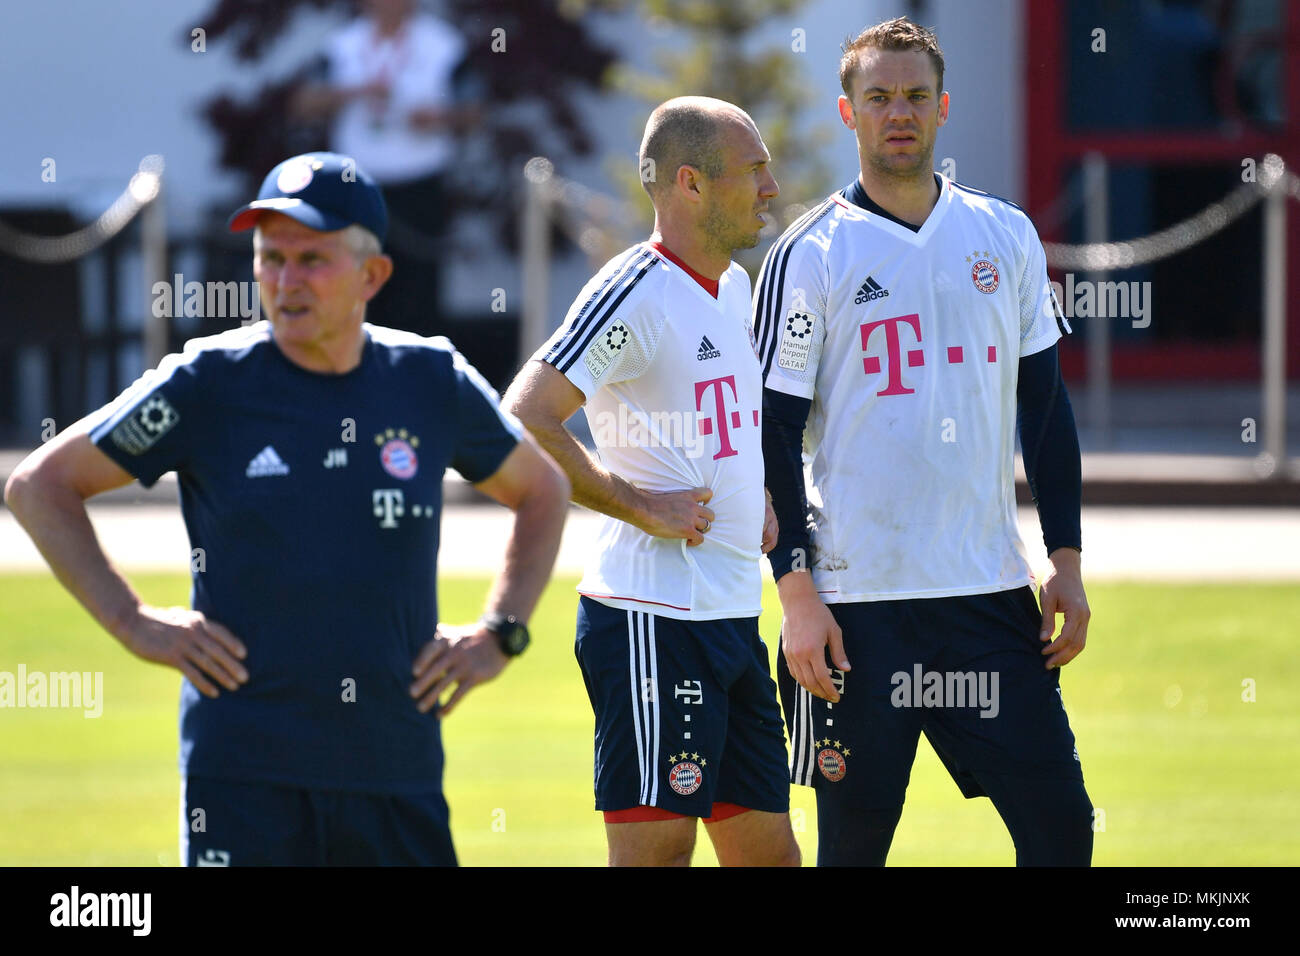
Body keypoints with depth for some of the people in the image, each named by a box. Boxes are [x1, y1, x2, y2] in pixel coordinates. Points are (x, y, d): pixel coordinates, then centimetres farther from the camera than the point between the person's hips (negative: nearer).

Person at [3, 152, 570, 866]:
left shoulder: (433, 383, 7)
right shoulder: (208, 384, -1)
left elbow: (542, 490, 25)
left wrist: (499, 633, 12)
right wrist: (132, 622, -2)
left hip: (399, 769, 3)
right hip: (243, 772, -3)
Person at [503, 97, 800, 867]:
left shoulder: (734, 287, 15)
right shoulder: (634, 292, -13)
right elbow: (525, 419, -21)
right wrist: (637, 506, -18)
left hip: (734, 620, 9)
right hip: (654, 621, -9)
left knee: (768, 850, 10)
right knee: (657, 848, -10)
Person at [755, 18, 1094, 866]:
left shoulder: (1007, 237, 9)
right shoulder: (810, 255, -2)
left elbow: (1046, 405, 15)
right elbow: (774, 435, -2)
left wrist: (1067, 562, 8)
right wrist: (797, 594, -9)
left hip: (991, 591, 3)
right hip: (858, 601, -3)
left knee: (1059, 820, -2)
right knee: (856, 836, 1)